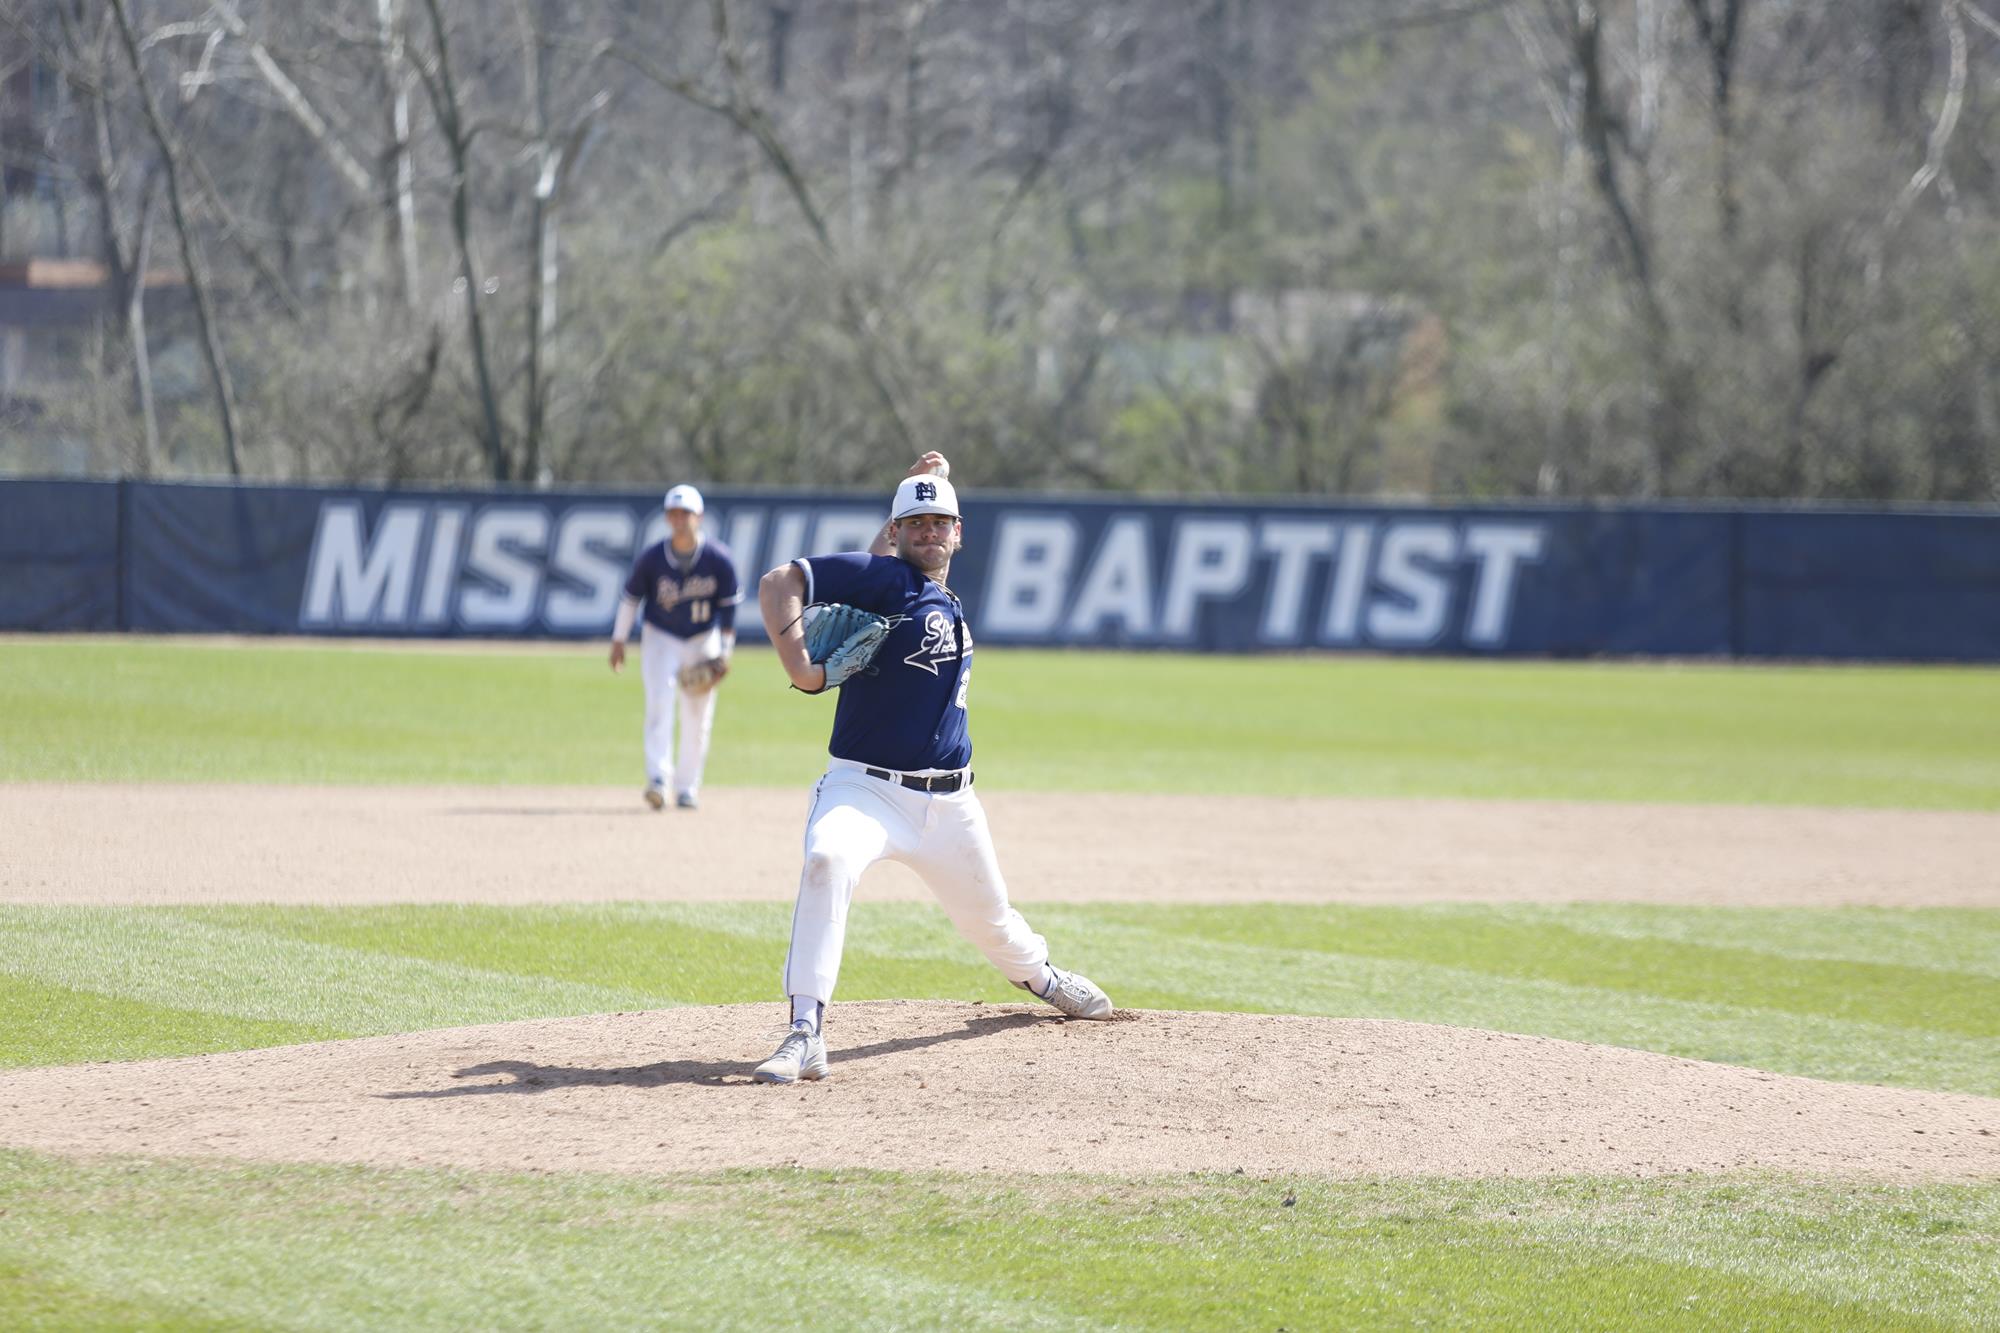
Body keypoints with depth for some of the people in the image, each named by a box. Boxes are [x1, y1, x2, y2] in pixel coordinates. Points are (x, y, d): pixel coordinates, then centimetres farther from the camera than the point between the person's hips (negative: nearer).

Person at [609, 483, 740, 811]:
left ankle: (687, 787, 14)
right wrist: (619, 640, 1)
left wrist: (725, 651, -10)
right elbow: (631, 596, 0)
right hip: (660, 639, -1)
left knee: (698, 719, 3)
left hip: (702, 641, 1)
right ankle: (658, 780, -27)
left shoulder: (719, 559, -12)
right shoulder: (651, 557, -11)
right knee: (659, 703, -19)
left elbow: (728, 606, -6)